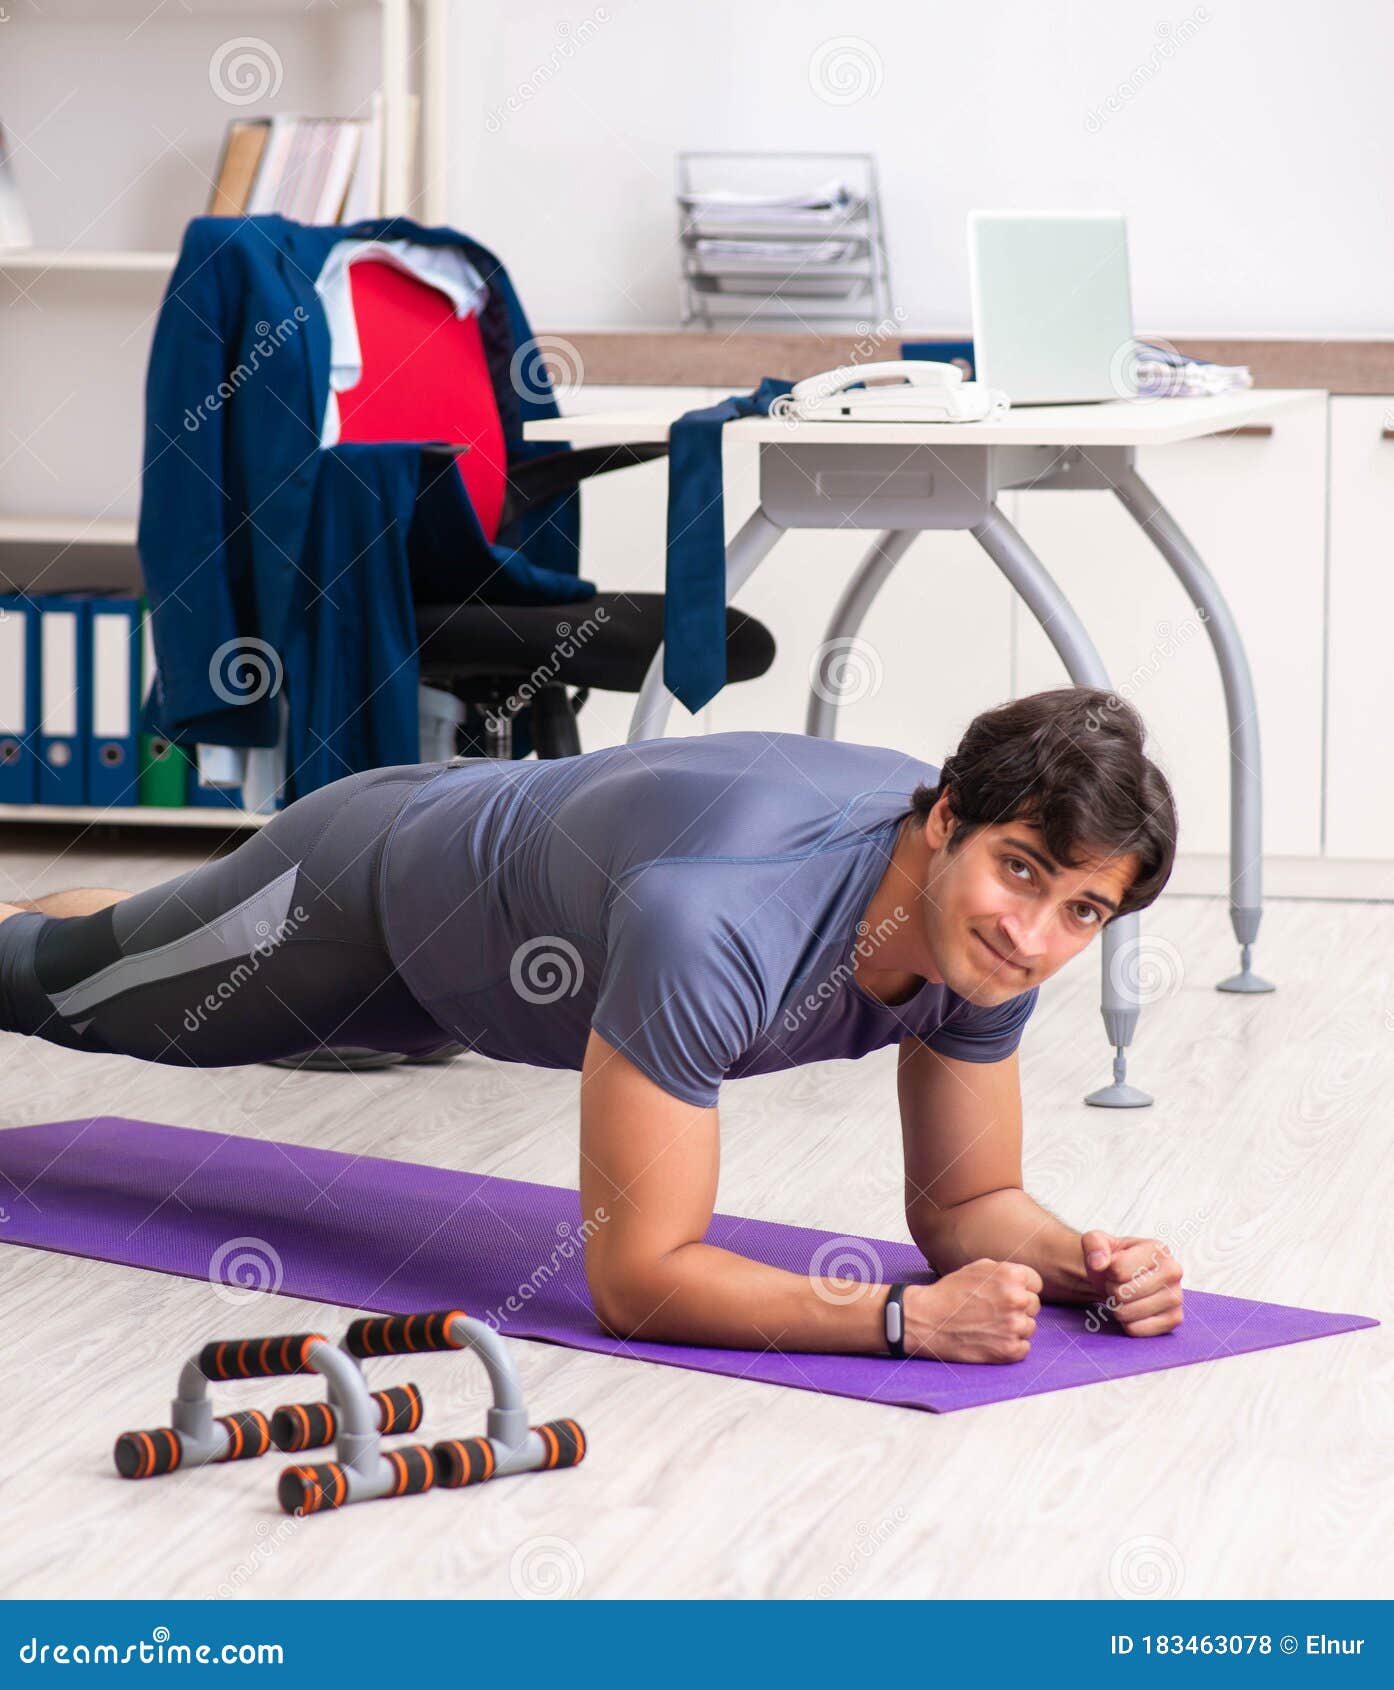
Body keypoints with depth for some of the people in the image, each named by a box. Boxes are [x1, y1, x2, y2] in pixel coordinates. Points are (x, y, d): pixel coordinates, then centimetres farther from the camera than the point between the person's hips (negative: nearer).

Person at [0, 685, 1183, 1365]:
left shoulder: (994, 936, -29)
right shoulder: (719, 921, -51)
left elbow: (966, 1202, -16)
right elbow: (634, 1278, -45)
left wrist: (1081, 1260, -37)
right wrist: (908, 1317, -54)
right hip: (367, 888, -7)